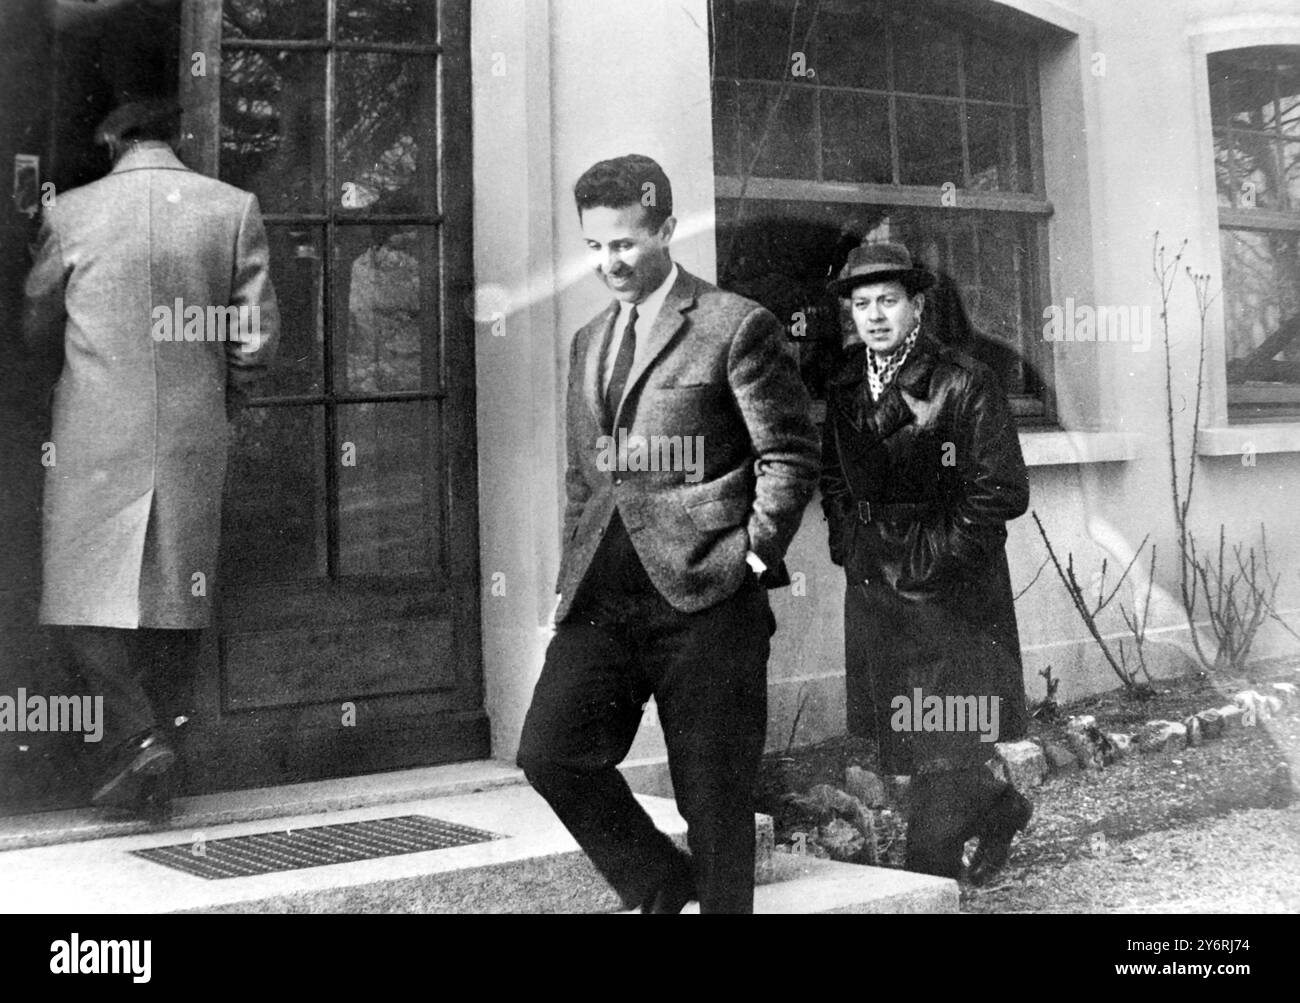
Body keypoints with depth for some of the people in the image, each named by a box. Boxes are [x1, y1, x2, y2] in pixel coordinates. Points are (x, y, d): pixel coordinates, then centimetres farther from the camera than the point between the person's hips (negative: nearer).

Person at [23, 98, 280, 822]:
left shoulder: (71, 213, -2)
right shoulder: (234, 209, -1)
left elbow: (39, 330, 10)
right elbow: (260, 335, -1)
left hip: (97, 434, -2)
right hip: (194, 436, 2)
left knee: (84, 594, 7)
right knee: (175, 595, 12)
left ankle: (141, 735, -9)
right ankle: (158, 773, 17)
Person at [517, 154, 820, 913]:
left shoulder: (737, 326, -2)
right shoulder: (590, 341, 19)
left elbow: (791, 454, -4)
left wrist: (753, 557, -10)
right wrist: (575, 577, 14)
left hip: (704, 598, -6)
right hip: (603, 600, 6)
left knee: (714, 795, 1)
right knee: (549, 752, -7)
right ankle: (660, 884, 13)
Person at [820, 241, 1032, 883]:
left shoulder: (964, 384, -11)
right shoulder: (845, 389, 8)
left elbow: (1003, 492, -12)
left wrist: (930, 555, -13)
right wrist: (846, 541, 8)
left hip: (950, 593, -6)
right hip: (873, 589, 6)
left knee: (941, 752, -3)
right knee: (902, 744, 14)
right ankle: (998, 809, 38)